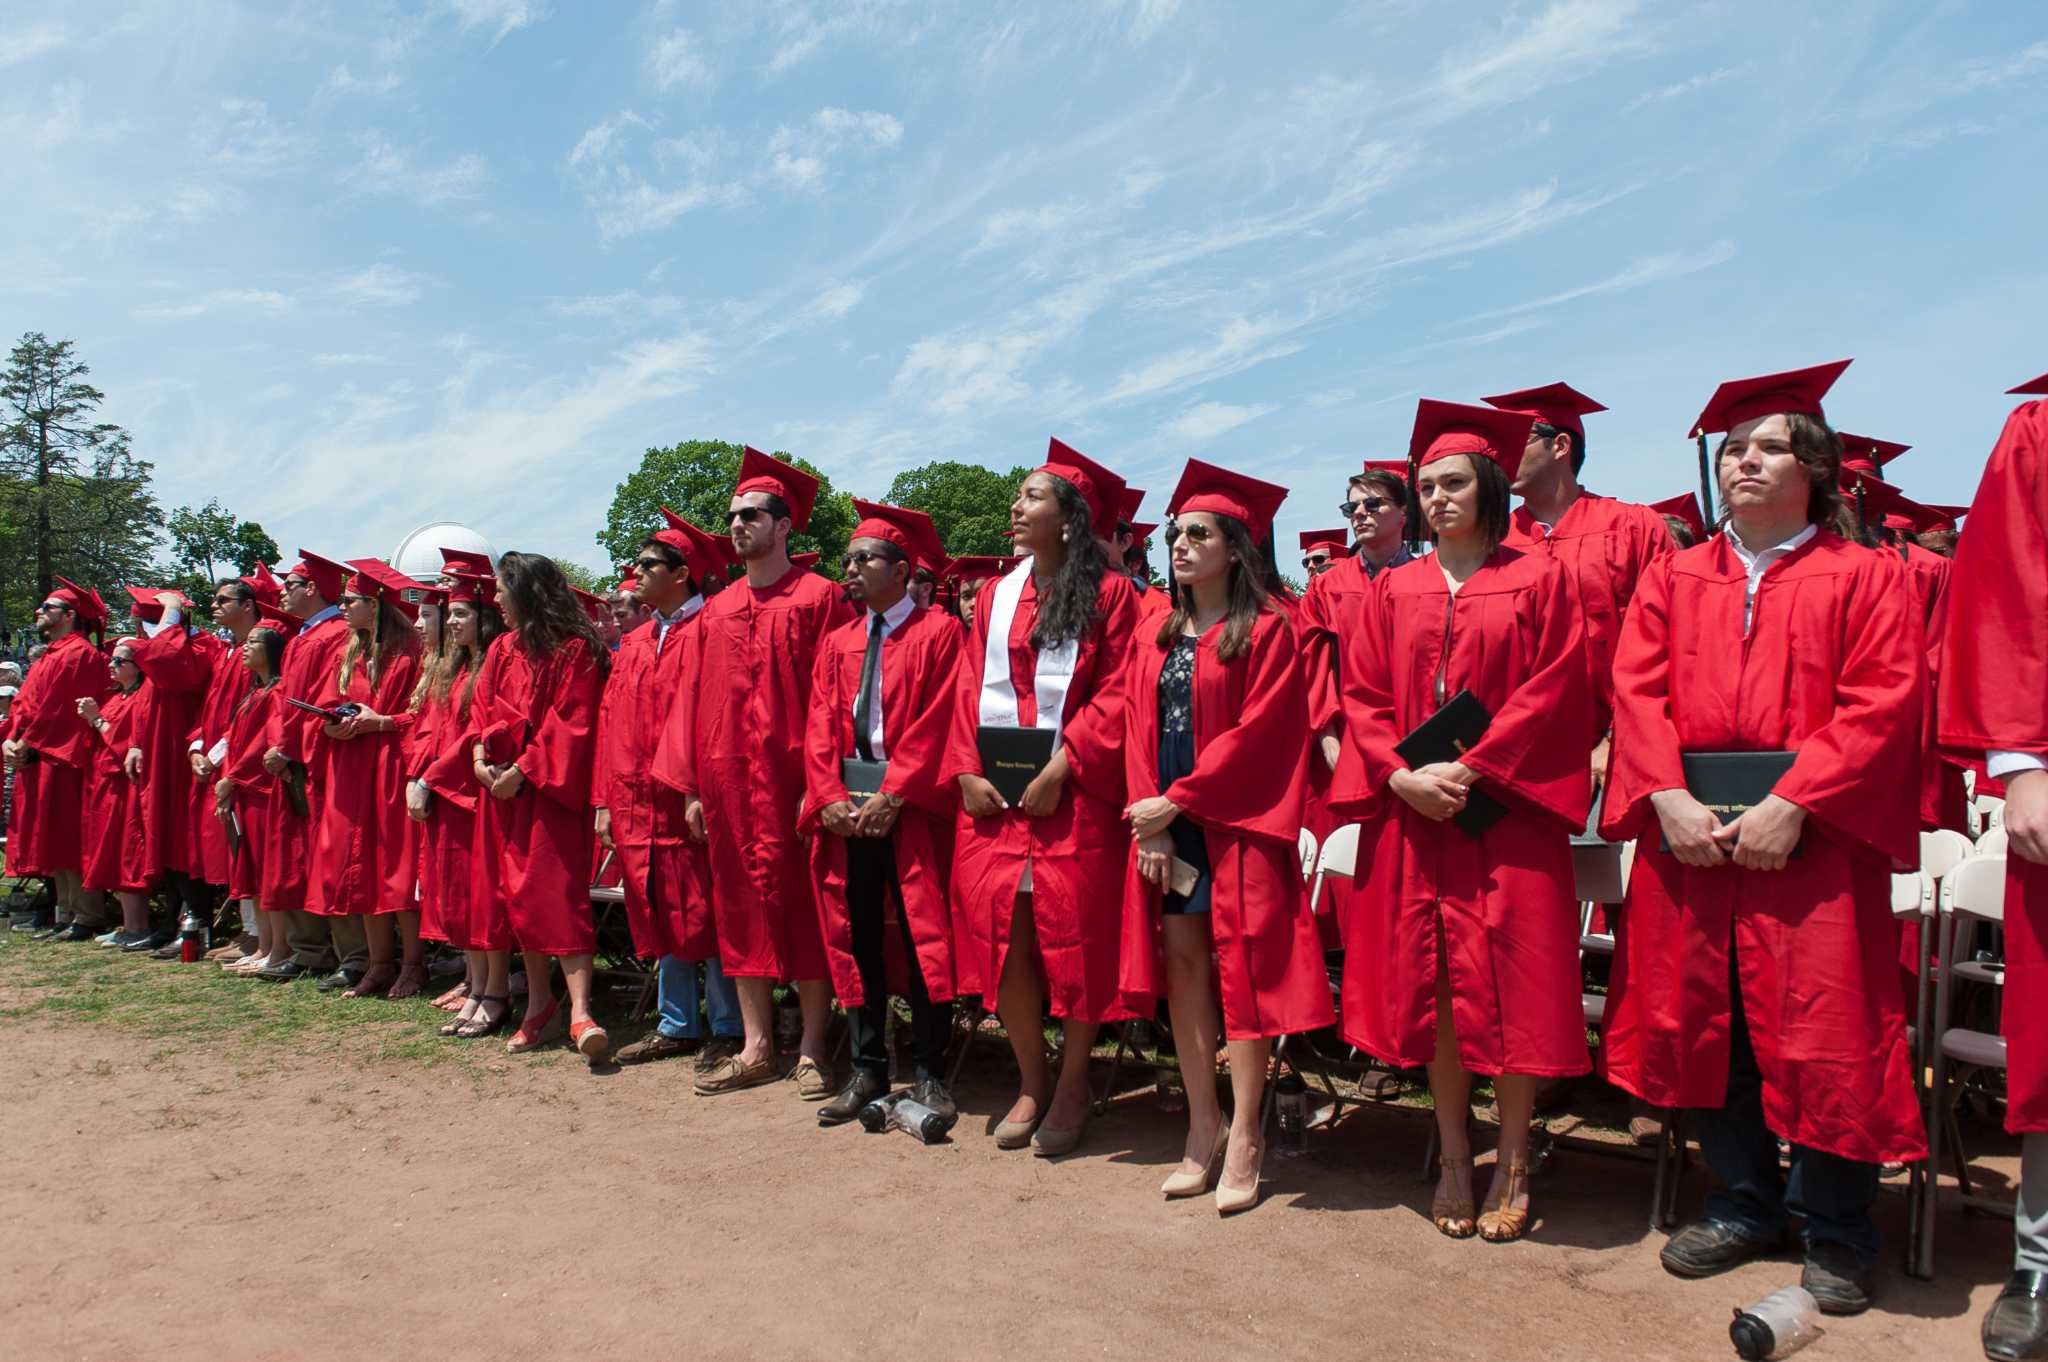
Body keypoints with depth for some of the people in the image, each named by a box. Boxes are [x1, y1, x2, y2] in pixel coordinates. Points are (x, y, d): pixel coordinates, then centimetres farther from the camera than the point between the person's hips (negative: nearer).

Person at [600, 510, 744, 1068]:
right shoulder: (634, 645, 16)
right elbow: (612, 723, 14)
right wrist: (607, 800, 8)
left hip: (691, 802, -7)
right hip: (639, 803, 8)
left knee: (704, 915, -1)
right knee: (661, 916, 14)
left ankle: (727, 1028, 11)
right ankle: (676, 1025, 25)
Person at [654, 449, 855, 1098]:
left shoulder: (819, 598, -2)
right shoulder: (714, 613, 15)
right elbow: (692, 699, 13)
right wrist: (691, 785, 6)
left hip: (791, 777, -5)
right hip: (727, 779, 6)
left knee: (802, 904, 0)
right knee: (741, 905, 8)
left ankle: (812, 1049, 10)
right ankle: (757, 1047, 17)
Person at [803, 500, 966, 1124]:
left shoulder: (938, 633, -1)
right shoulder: (836, 642, 16)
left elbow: (935, 724, -9)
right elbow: (820, 725, 7)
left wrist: (891, 796, -16)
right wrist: (832, 797, -8)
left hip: (910, 809, -5)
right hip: (845, 808, 5)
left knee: (923, 936, -2)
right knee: (855, 938, 8)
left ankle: (929, 1073, 8)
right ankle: (867, 1069, 19)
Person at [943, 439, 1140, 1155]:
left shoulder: (1109, 593, 0)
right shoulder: (996, 597, 15)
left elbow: (1115, 695, -7)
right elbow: (970, 692, 12)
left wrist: (1060, 768, -16)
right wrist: (967, 770, -3)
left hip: (1073, 794, -4)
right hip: (993, 795, 5)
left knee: (1073, 935, -1)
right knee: (1000, 932, 1)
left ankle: (1071, 1085, 15)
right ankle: (1031, 1082, 17)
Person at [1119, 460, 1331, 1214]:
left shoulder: (1265, 631, -4)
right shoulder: (1157, 637, 13)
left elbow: (1258, 732, -12)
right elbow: (1139, 729, 8)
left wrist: (1175, 801, -14)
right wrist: (1149, 818, -5)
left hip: (1236, 824, -5)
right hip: (1166, 822, 6)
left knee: (1241, 969, -2)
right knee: (1181, 962, 6)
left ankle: (1243, 1138, 7)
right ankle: (1203, 1125, 17)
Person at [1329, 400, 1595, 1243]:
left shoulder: (1538, 580, 3)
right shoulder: (1394, 590, 12)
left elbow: (1553, 693, -5)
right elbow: (1362, 694, 7)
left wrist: (1471, 769, -14)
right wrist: (1402, 775, -9)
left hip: (1506, 812, -3)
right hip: (1413, 814, 3)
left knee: (1508, 986, 0)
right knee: (1431, 984, 5)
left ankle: (1513, 1164, 14)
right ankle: (1454, 1159, 17)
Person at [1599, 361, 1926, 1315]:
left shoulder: (1863, 577, 3)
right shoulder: (1674, 578, 12)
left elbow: (1883, 703, -7)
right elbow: (1636, 689, 3)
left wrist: (1792, 805, -18)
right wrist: (1669, 797, -12)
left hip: (1810, 842, -3)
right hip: (1687, 835, 3)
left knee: (1820, 1033, 0)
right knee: (1699, 1021, 8)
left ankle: (1836, 1232, 20)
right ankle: (1746, 1203, 26)